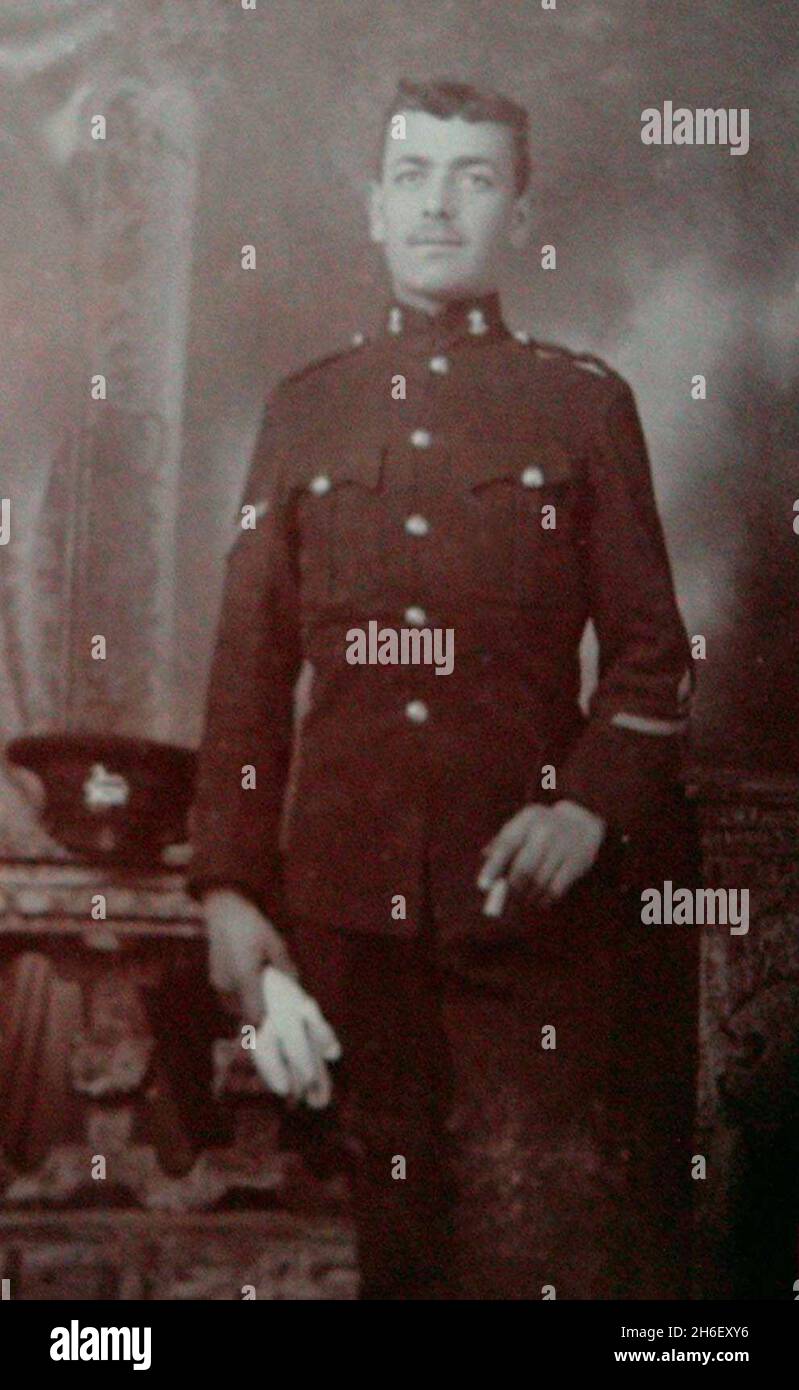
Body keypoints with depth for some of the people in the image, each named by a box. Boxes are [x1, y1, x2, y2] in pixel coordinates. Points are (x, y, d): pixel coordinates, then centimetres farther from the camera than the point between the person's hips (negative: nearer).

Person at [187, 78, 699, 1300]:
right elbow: (251, 666, 8)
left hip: (529, 892, -2)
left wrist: (596, 805, -12)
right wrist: (229, 886, 2)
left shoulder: (585, 402, 5)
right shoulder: (304, 411, 10)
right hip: (346, 898, 2)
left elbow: (653, 650, 5)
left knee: (539, 1241, -2)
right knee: (394, 1224, 12)